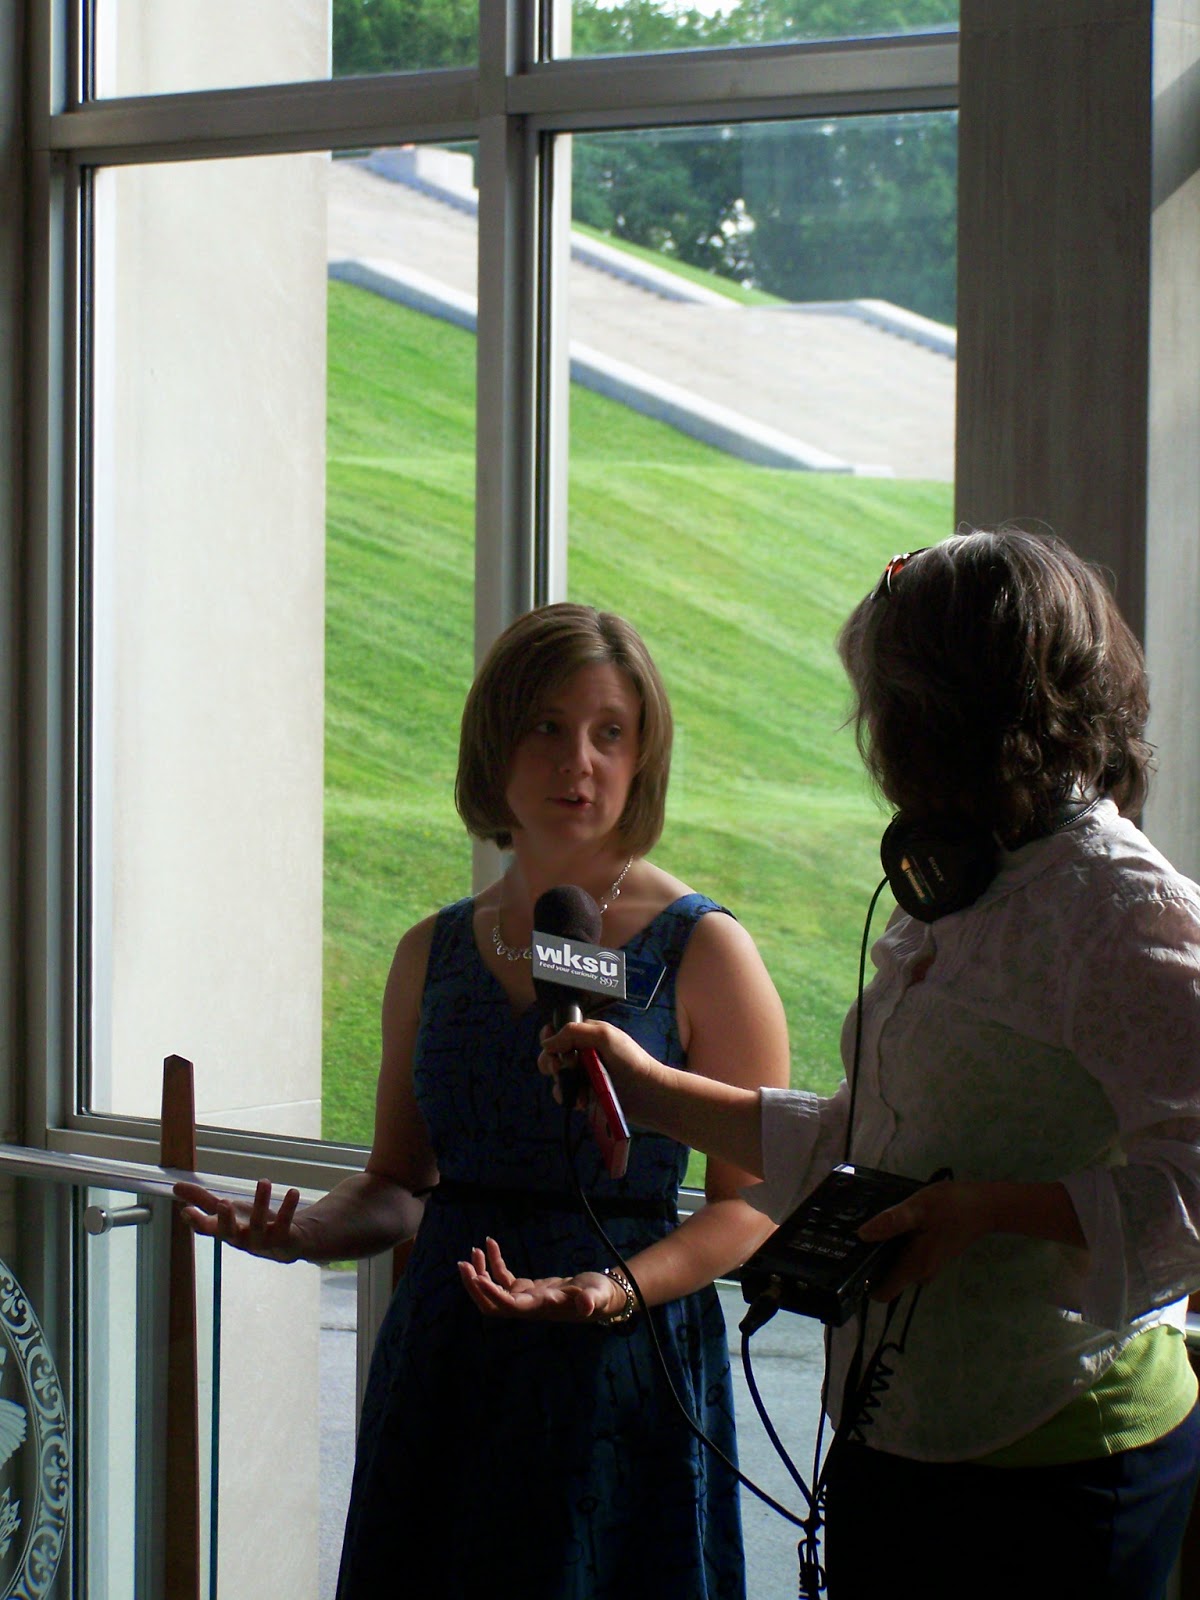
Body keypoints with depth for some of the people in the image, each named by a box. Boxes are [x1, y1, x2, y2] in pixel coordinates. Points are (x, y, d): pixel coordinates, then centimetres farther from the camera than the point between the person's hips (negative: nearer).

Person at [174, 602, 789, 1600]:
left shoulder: (701, 950, -4)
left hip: (622, 1377, -4)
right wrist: (301, 1233, -6)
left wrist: (619, 1288, -22)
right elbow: (399, 1183, 14)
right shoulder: (433, 955, 10)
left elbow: (749, 1205, -6)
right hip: (444, 1373, 4)